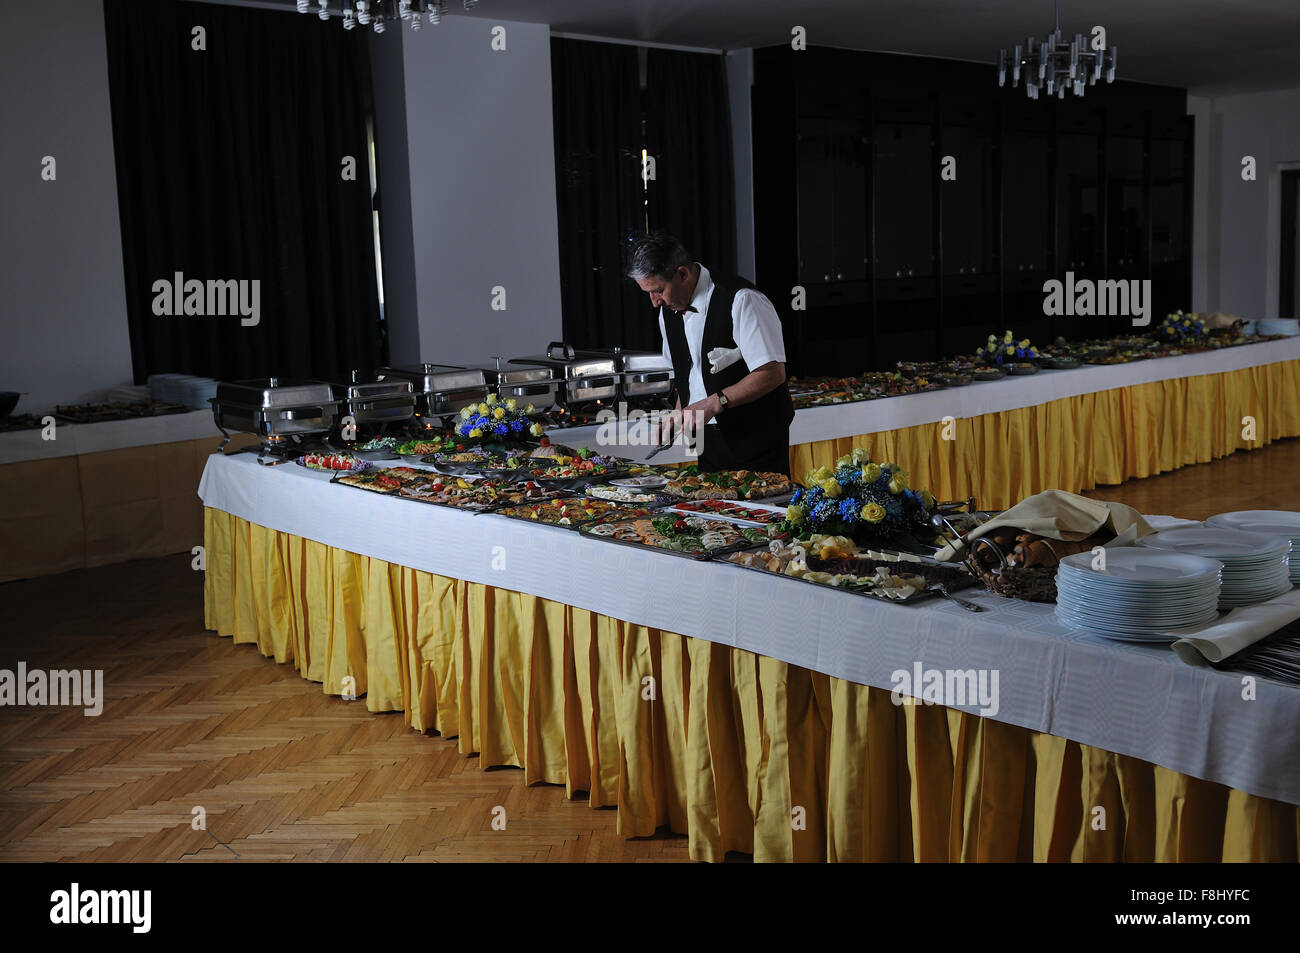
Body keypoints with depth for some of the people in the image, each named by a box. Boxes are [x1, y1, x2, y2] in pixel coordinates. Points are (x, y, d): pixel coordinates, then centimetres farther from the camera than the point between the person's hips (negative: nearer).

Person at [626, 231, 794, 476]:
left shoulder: (741, 301, -17)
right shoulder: (668, 311, 6)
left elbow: (773, 373, -21)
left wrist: (714, 403, -25)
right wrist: (677, 418, 3)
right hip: (709, 442, 6)